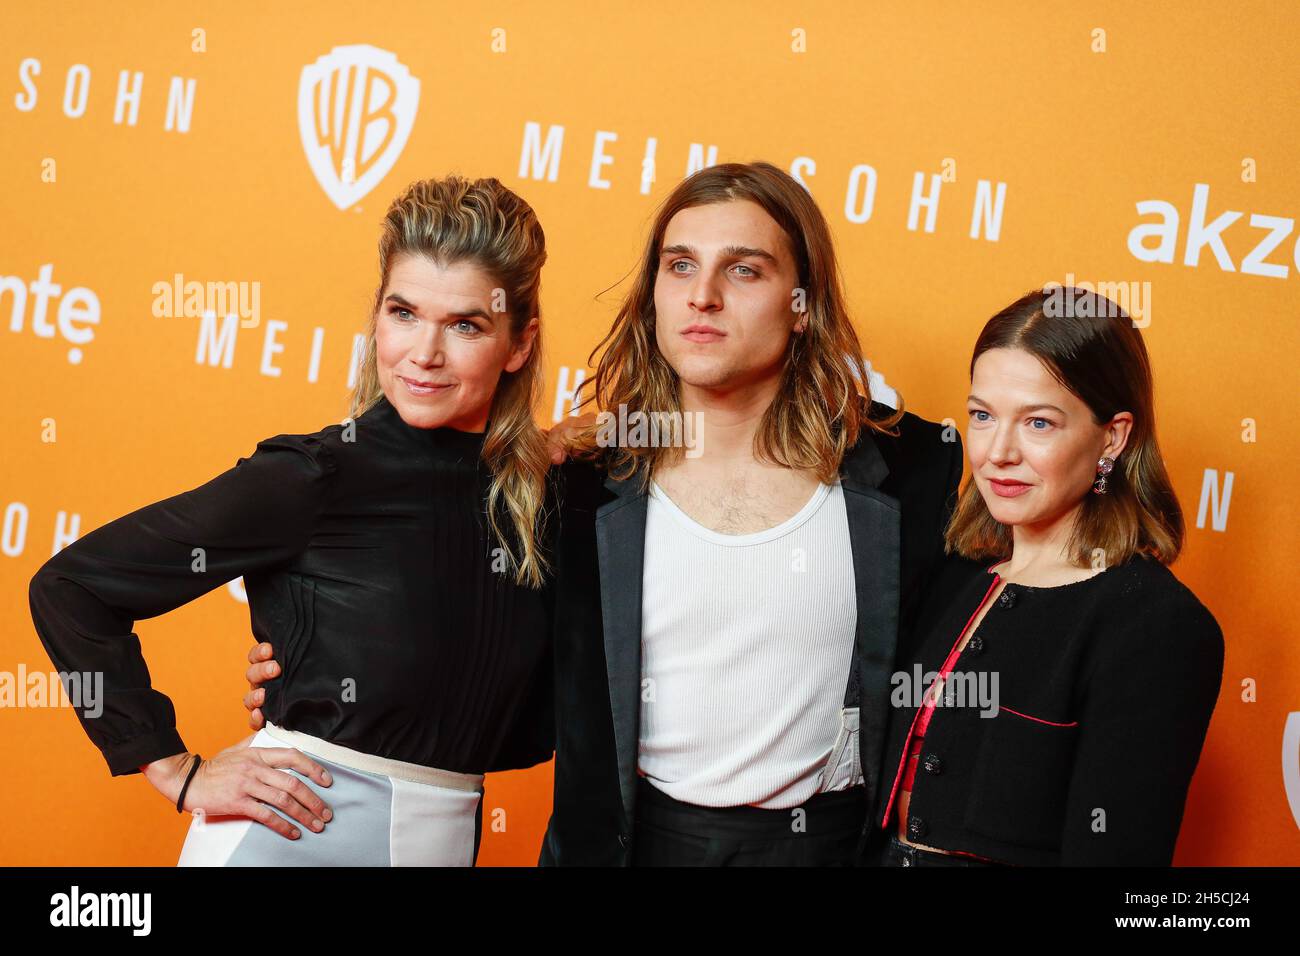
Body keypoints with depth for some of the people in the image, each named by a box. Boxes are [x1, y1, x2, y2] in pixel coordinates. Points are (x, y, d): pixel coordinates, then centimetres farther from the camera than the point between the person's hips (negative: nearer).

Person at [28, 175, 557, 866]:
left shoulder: (541, 497, -1)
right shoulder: (313, 479, -13)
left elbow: (533, 728, 8)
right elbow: (72, 585, -10)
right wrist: (175, 770, -8)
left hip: (445, 837, 5)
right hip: (288, 833, -4)